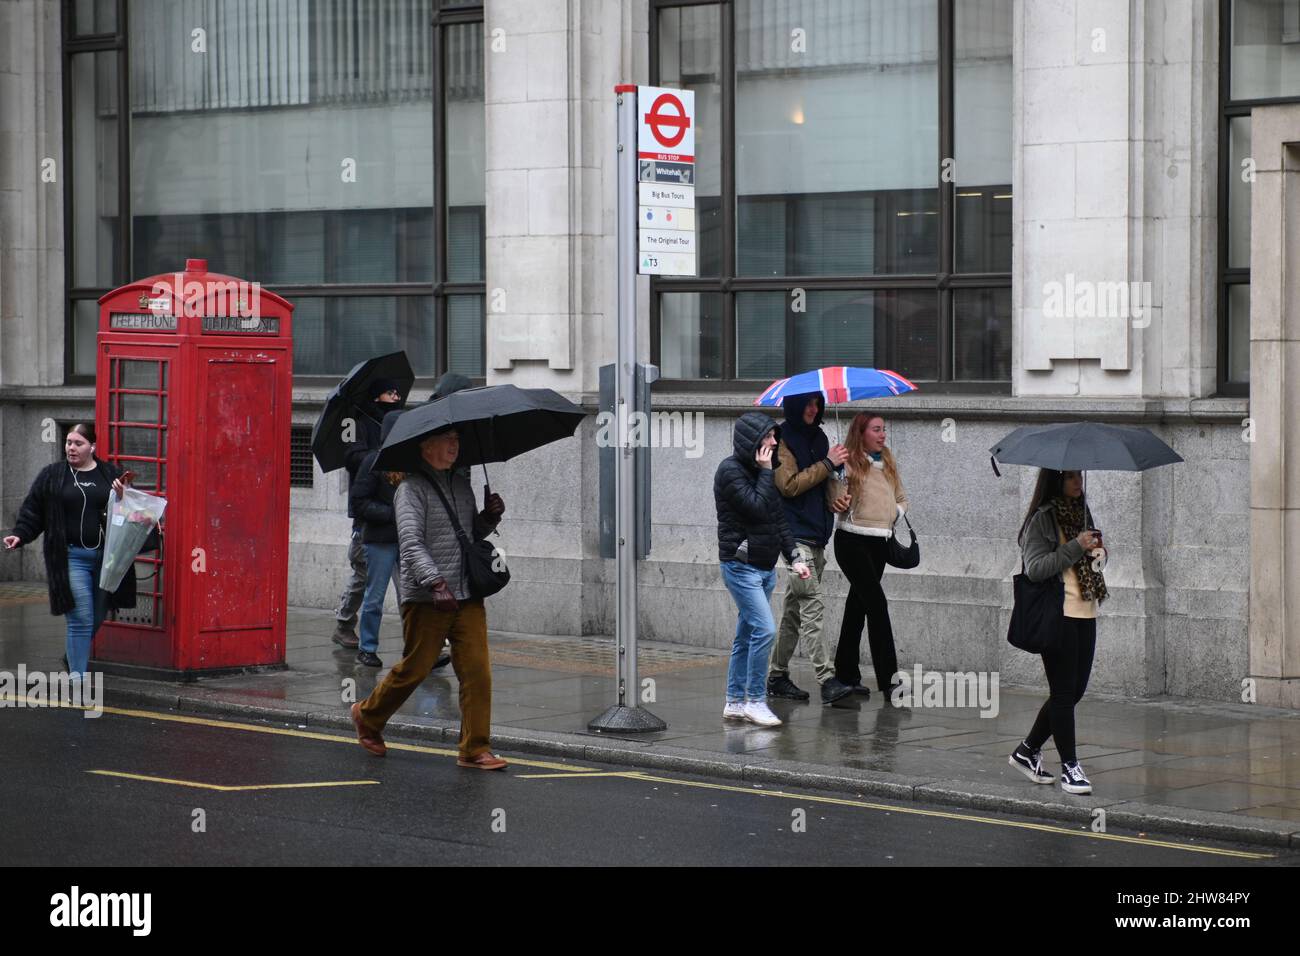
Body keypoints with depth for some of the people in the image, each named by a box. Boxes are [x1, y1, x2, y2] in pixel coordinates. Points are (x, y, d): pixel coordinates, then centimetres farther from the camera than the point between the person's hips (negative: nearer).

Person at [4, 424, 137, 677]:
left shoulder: (110, 474, 8)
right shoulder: (52, 475, 5)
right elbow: (33, 511, 6)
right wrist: (19, 535, -8)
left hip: (105, 557, 3)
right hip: (71, 558, -2)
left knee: (97, 618, 9)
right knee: (81, 620, -9)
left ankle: (75, 662, 32)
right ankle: (77, 676, -5)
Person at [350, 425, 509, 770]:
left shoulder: (462, 485, 16)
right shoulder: (412, 489, -6)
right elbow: (411, 543, -17)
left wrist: (490, 516, 6)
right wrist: (436, 583, -29)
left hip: (467, 597, 6)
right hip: (426, 599, -6)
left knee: (477, 669, -5)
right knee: (414, 669, 3)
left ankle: (475, 750, -1)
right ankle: (368, 716, 29)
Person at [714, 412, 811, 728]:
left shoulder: (761, 470, 12)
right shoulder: (730, 470, -13)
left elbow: (778, 518, 16)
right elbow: (758, 508, -23)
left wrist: (794, 557, 10)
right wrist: (766, 471, -16)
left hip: (765, 567, 8)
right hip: (741, 566, -8)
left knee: (746, 636, 11)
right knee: (765, 630, -15)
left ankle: (735, 702, 17)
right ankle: (755, 701, -8)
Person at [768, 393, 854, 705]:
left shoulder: (818, 437, 17)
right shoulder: (782, 439, -7)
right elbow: (790, 484, -17)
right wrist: (827, 463, -15)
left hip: (816, 536, 8)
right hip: (793, 535, -8)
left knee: (794, 609, 12)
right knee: (811, 605, -15)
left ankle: (777, 676, 19)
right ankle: (827, 680, -22)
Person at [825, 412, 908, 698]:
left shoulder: (888, 464, 13)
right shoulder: (849, 463, -9)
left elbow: (901, 498, 24)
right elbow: (834, 500, -11)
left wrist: (895, 513, 6)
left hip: (879, 542, 7)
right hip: (852, 540, -7)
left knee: (858, 605, 12)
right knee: (877, 602, -15)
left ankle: (846, 674, 18)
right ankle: (887, 677, -17)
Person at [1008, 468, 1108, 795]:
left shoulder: (1082, 512, 15)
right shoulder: (1043, 519, -9)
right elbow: (1035, 568, -18)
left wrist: (1099, 553, 5)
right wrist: (1075, 547, -23)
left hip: (1085, 613, 8)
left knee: (1075, 689, 11)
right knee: (1064, 692, -4)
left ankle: (1027, 751, 25)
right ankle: (1069, 767, 2)